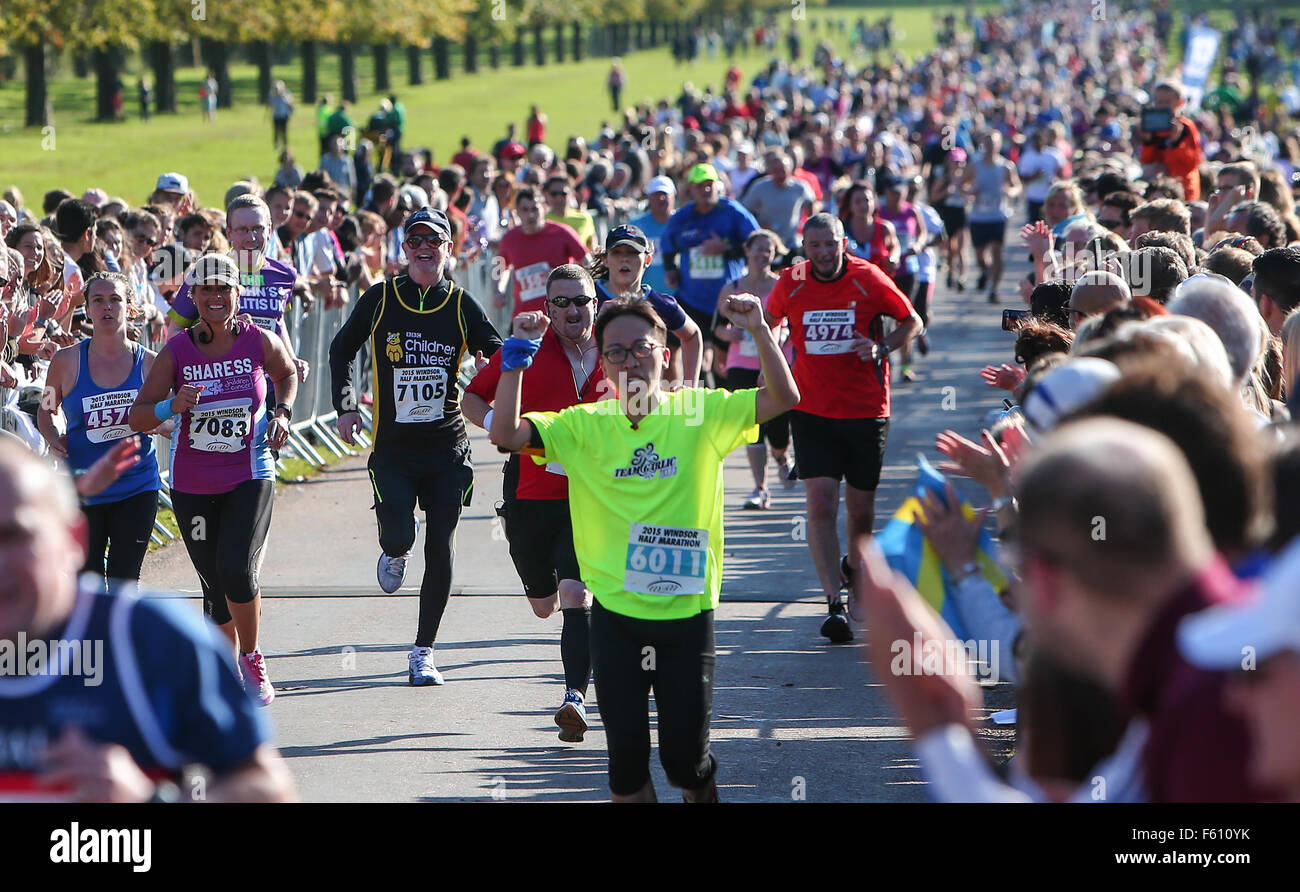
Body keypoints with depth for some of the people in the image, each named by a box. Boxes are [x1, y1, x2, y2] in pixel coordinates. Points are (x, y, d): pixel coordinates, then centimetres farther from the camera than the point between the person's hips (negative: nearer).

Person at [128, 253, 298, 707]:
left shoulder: (260, 342, -5)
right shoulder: (177, 351, -7)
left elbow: (287, 374, 18)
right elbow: (137, 417, -7)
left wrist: (282, 411, 0)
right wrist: (171, 405, -26)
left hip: (249, 477, -1)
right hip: (192, 485, 1)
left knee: (237, 571, -20)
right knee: (214, 584, 6)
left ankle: (252, 660, 4)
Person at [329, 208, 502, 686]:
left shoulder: (461, 305, 1)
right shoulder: (380, 298, 1)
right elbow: (341, 350, 14)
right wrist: (345, 405, 4)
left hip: (447, 447, 1)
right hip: (392, 445, -1)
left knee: (441, 550, -2)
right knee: (398, 535, -17)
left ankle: (423, 652, 11)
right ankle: (393, 554, 24)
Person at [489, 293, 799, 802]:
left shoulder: (698, 414, -1)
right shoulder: (585, 426, 1)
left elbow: (783, 398, -9)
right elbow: (506, 434, -10)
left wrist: (758, 330, -22)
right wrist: (518, 355, -18)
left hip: (687, 612, -1)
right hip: (615, 613, 1)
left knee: (687, 760, 4)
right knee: (626, 757, 2)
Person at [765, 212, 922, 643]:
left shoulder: (869, 279, -6)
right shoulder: (791, 283, -2)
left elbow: (913, 322, 4)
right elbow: (768, 323, 19)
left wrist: (880, 347, -13)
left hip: (866, 409, 0)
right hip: (812, 410, 0)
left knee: (860, 507, 9)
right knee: (821, 503, -14)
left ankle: (854, 564, 42)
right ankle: (835, 603, -17)